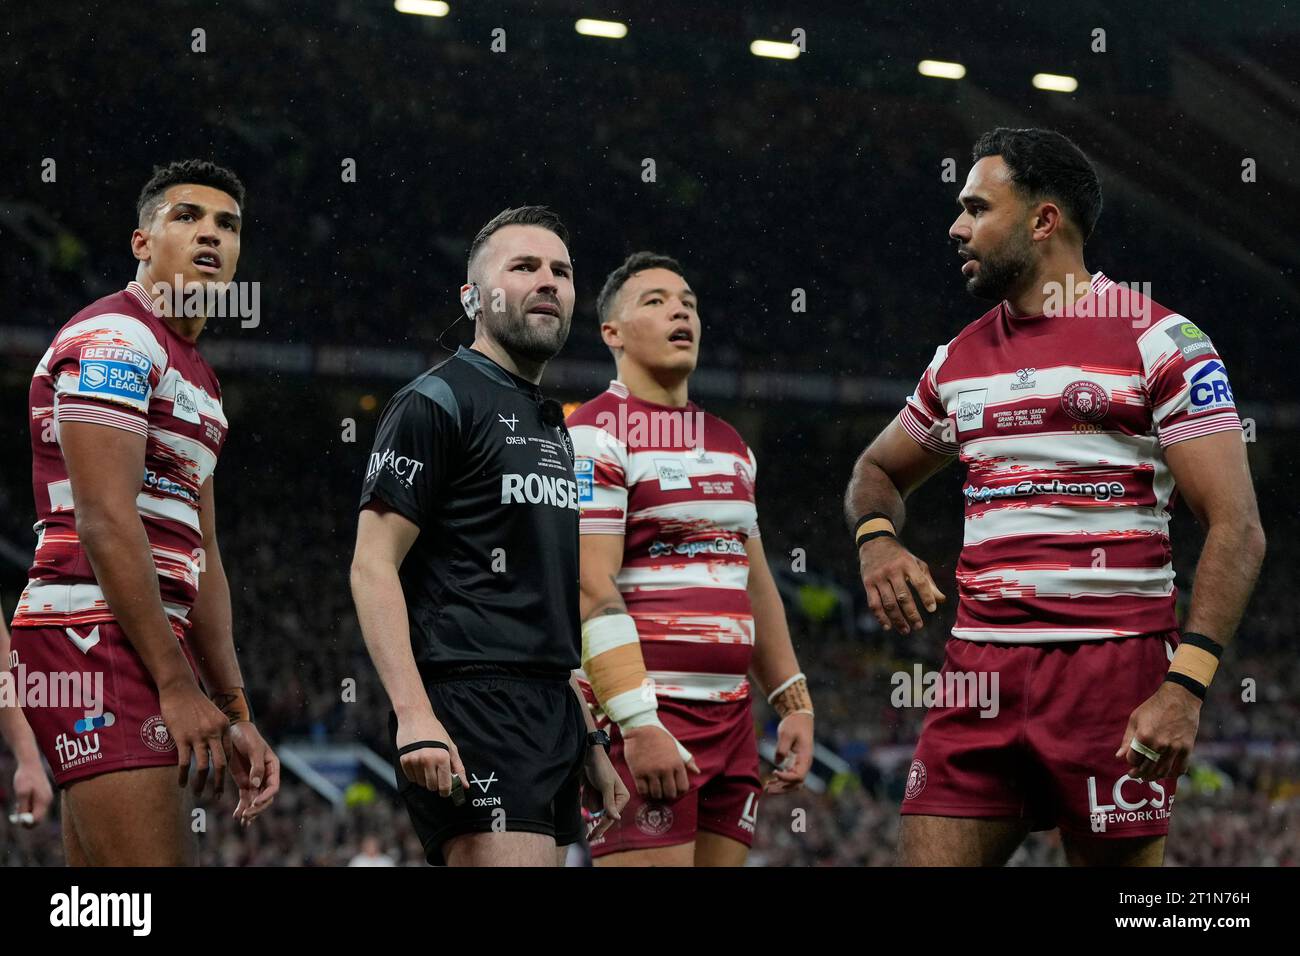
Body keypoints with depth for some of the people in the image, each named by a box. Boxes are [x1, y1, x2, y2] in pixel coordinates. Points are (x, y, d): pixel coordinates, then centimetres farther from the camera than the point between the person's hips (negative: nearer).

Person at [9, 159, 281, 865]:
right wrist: (176, 684, -18)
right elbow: (104, 521, -16)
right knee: (156, 862, -19)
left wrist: (235, 713, 17)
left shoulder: (197, 378, 25)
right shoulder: (114, 336, -6)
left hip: (148, 643, 10)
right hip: (95, 633, -10)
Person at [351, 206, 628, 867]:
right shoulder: (436, 402, -3)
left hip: (552, 713, 9)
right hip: (472, 706, -9)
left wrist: (591, 743, 21)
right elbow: (373, 566, -11)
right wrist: (414, 714, -22)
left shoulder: (554, 427, 23)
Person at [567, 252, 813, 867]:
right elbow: (592, 590, -15)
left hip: (732, 717, 8)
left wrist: (794, 705, 18)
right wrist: (637, 723, -23)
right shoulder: (597, 435, -6)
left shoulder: (730, 444, 20)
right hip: (644, 715, -8)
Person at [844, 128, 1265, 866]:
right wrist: (877, 540, 7)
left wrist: (1187, 684, -20)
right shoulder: (960, 360, 16)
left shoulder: (1156, 341, -3)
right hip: (981, 667, 5)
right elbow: (878, 471, 32)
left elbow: (1237, 528, -9)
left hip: (1115, 666, -5)